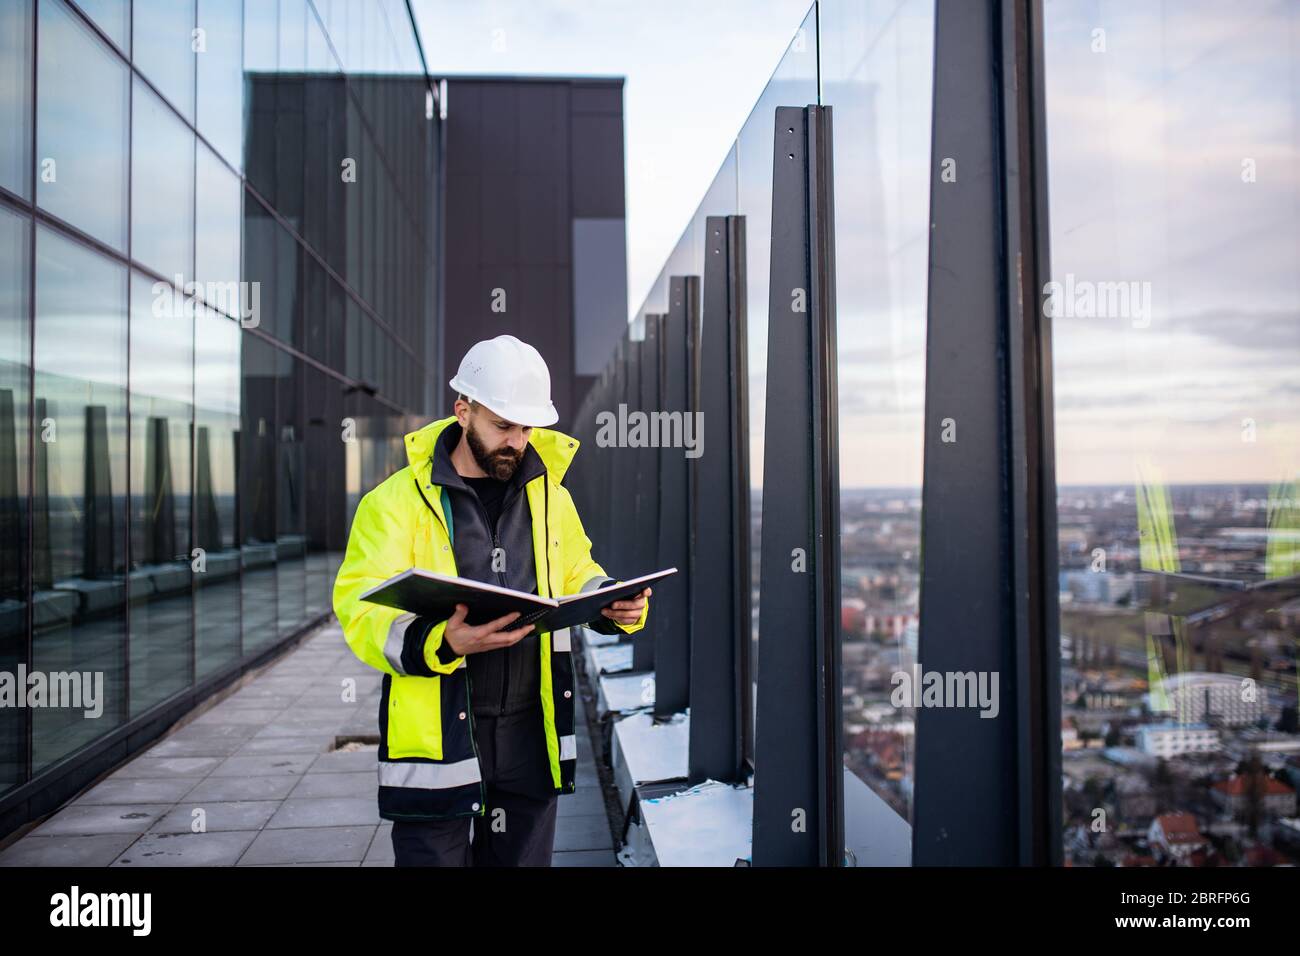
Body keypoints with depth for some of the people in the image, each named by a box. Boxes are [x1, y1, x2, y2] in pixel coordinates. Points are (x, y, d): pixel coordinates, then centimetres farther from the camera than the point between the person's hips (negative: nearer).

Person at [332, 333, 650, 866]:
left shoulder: (550, 495, 10)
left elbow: (579, 578, 21)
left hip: (530, 734, 5)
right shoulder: (398, 500, -7)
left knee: (523, 857, 16)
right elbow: (360, 610, -13)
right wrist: (441, 643, -32)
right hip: (438, 738, -4)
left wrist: (618, 605, -3)